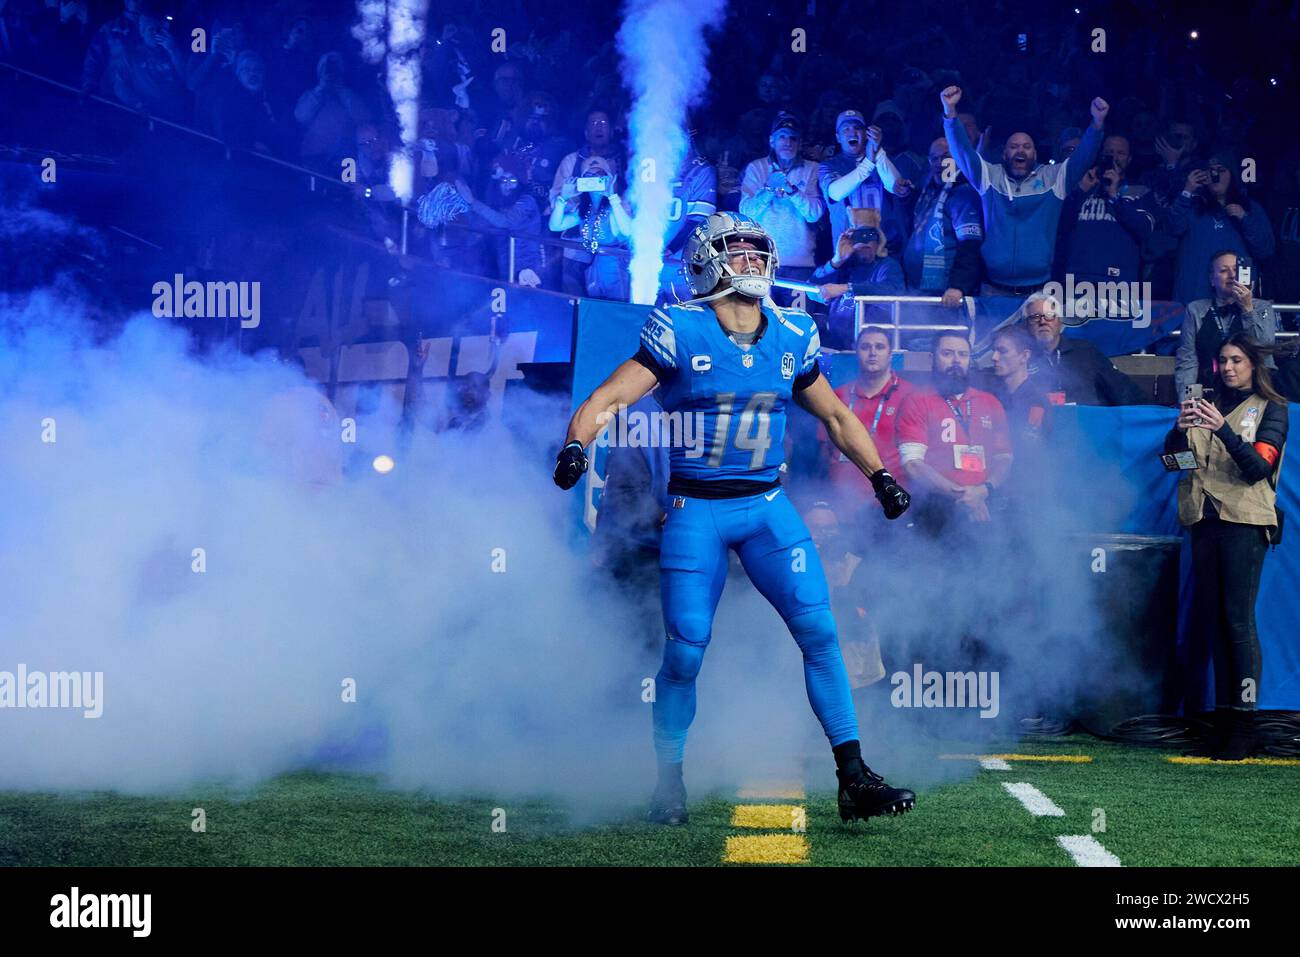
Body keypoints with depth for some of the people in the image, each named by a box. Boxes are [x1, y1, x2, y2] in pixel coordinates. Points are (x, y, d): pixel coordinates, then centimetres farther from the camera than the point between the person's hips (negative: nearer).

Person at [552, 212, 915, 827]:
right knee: (685, 651, -5)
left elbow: (835, 416, 21)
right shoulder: (680, 333, -7)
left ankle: (853, 777, -3)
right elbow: (607, 399, -11)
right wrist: (575, 446, -29)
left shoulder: (792, 338, 6)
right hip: (695, 511, -3)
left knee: (820, 632, -8)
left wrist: (880, 475, 15)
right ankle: (668, 782, 15)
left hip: (766, 505, 3)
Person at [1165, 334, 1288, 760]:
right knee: (1212, 620, 2)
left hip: (1244, 521, -5)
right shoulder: (1210, 406, 19)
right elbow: (1171, 458, 11)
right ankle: (1223, 722, 3)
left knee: (1238, 619, -12)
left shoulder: (1270, 409, 6)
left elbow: (1259, 466, -8)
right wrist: (1180, 429, -11)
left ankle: (1244, 726, -13)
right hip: (1206, 521, 5)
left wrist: (1223, 429, -21)